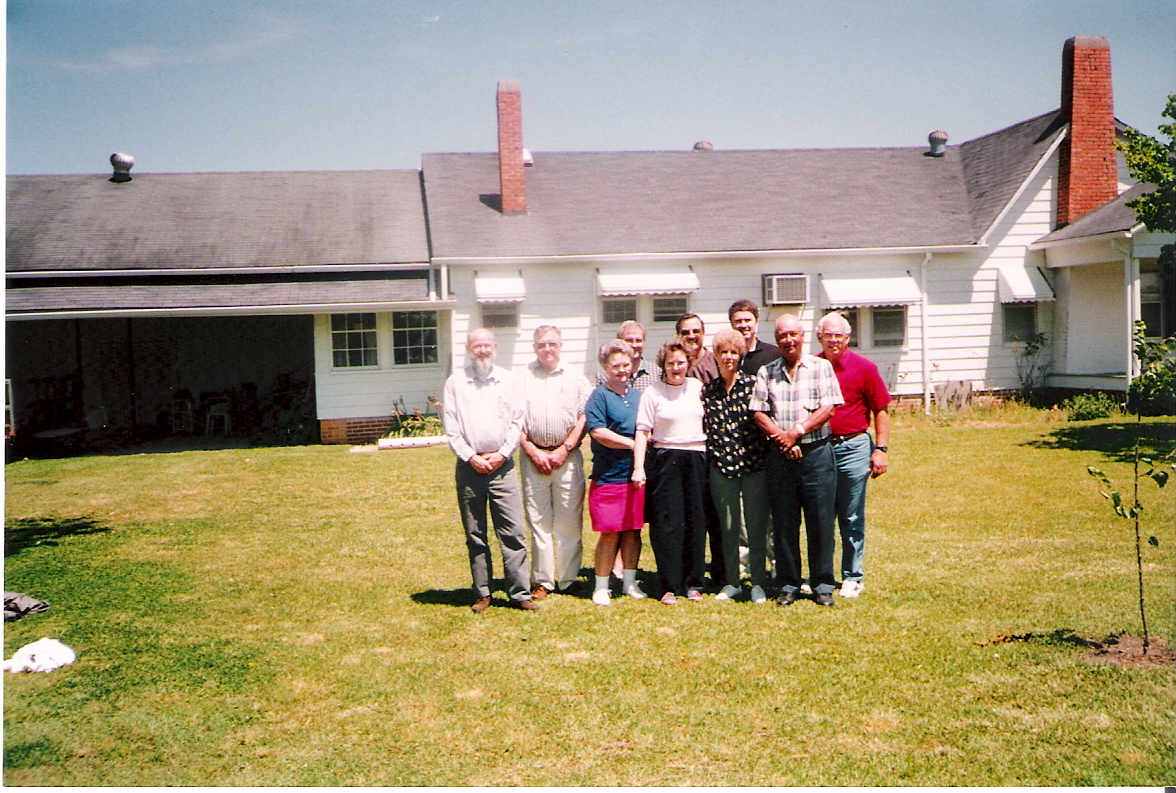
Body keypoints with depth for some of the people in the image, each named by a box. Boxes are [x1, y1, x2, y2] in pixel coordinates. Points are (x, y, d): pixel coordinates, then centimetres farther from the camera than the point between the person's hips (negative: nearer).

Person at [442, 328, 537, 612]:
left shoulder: (509, 380, 10)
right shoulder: (455, 382, 7)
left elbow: (517, 421, 6)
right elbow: (450, 428, 2)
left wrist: (502, 453, -5)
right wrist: (471, 457, -7)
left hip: (502, 464, 0)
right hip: (469, 466, 0)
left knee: (513, 532, -4)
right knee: (475, 535, 5)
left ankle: (520, 593, 1)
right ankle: (482, 594, 13)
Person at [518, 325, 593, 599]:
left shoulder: (575, 378, 11)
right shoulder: (521, 377, 10)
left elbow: (584, 417, 6)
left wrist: (564, 449, -5)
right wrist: (533, 451, -4)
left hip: (568, 456, 0)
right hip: (533, 456, 0)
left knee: (570, 522, -1)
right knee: (538, 521, 0)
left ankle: (568, 580, 9)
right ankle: (542, 581, 8)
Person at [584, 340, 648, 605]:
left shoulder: (637, 395, 15)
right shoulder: (599, 396, -3)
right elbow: (597, 432, -13)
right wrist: (632, 444, -12)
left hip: (636, 475, 5)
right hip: (609, 476, -5)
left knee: (633, 530, 9)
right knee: (610, 533, -3)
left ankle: (630, 582, 20)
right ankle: (601, 587, 8)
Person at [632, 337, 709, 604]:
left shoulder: (697, 387, 10)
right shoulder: (653, 392, -1)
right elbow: (642, 431, -4)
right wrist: (638, 467, -13)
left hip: (697, 459, 3)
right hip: (666, 459, -3)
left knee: (696, 522, 4)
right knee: (667, 524, -4)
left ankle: (693, 584, 13)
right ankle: (670, 586, 3)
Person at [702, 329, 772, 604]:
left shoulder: (753, 384, 0)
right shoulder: (707, 390, 8)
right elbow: (705, 429, 12)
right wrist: (710, 457, 5)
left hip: (754, 464, -2)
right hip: (721, 467, 2)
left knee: (756, 527, 3)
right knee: (727, 529, 9)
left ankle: (757, 583, 14)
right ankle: (732, 583, 21)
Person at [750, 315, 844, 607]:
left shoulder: (821, 367, 4)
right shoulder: (766, 373, 10)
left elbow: (828, 408, -5)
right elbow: (759, 413, 3)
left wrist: (796, 432, -13)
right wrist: (781, 438, -12)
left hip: (816, 453, -2)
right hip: (779, 456, 2)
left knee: (821, 522, 1)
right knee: (783, 523, 5)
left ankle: (823, 585, 12)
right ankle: (788, 585, 15)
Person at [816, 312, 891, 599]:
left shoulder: (864, 367, -2)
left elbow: (881, 411, -1)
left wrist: (881, 449, -7)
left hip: (853, 447, -2)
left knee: (852, 520, 4)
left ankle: (852, 578, 16)